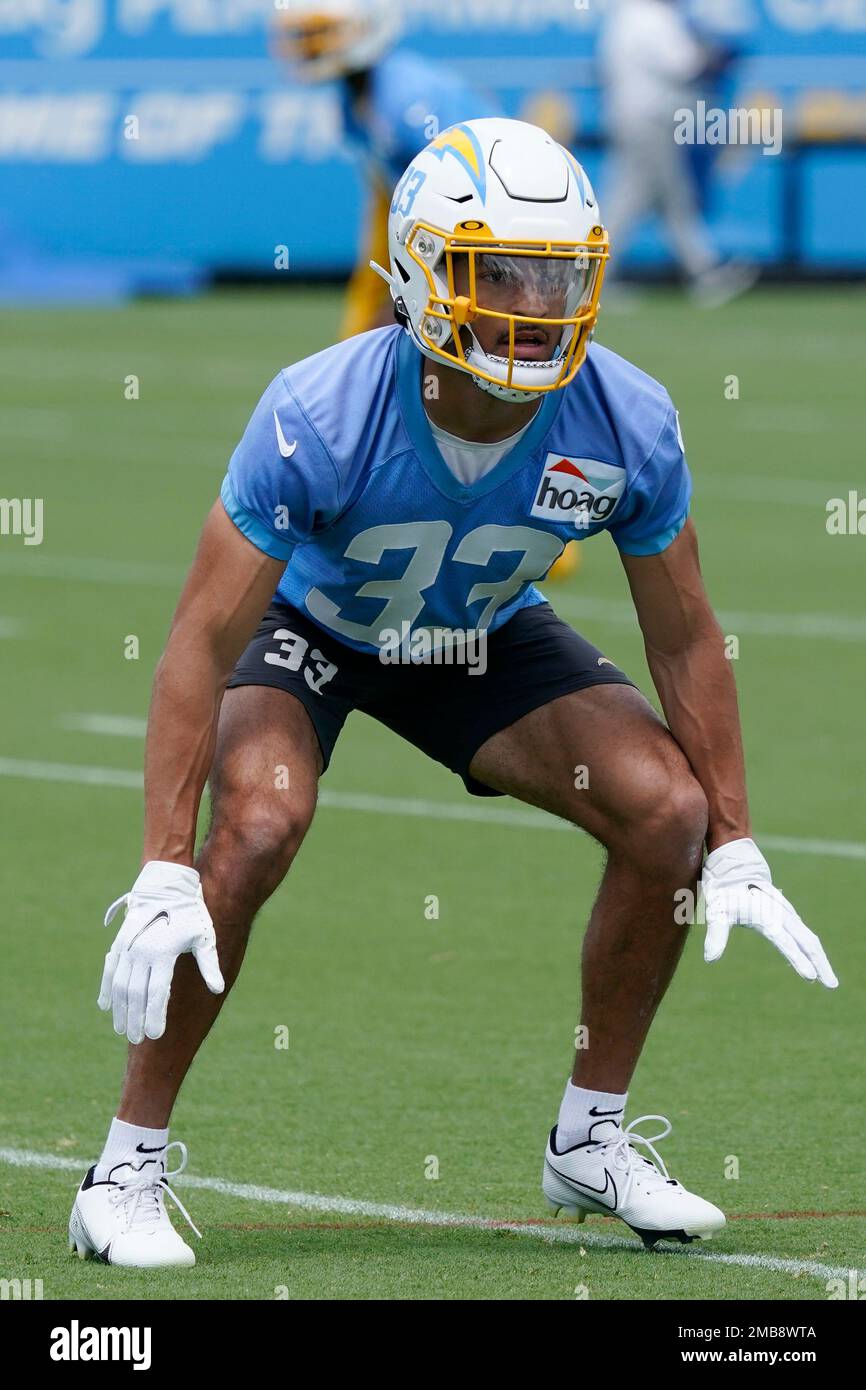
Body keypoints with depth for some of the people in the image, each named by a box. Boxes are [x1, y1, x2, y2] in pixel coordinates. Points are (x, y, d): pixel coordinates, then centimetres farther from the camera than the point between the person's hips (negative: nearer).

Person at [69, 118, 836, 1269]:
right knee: (260, 827, -32)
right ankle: (130, 1167, -18)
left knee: (669, 813, -13)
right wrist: (163, 879, -36)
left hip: (482, 634, 4)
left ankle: (592, 1140, 7)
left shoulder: (626, 428, -26)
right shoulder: (319, 417, -37)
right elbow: (205, 641, -32)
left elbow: (686, 642, -10)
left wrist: (738, 859, -9)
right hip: (307, 623, -4)